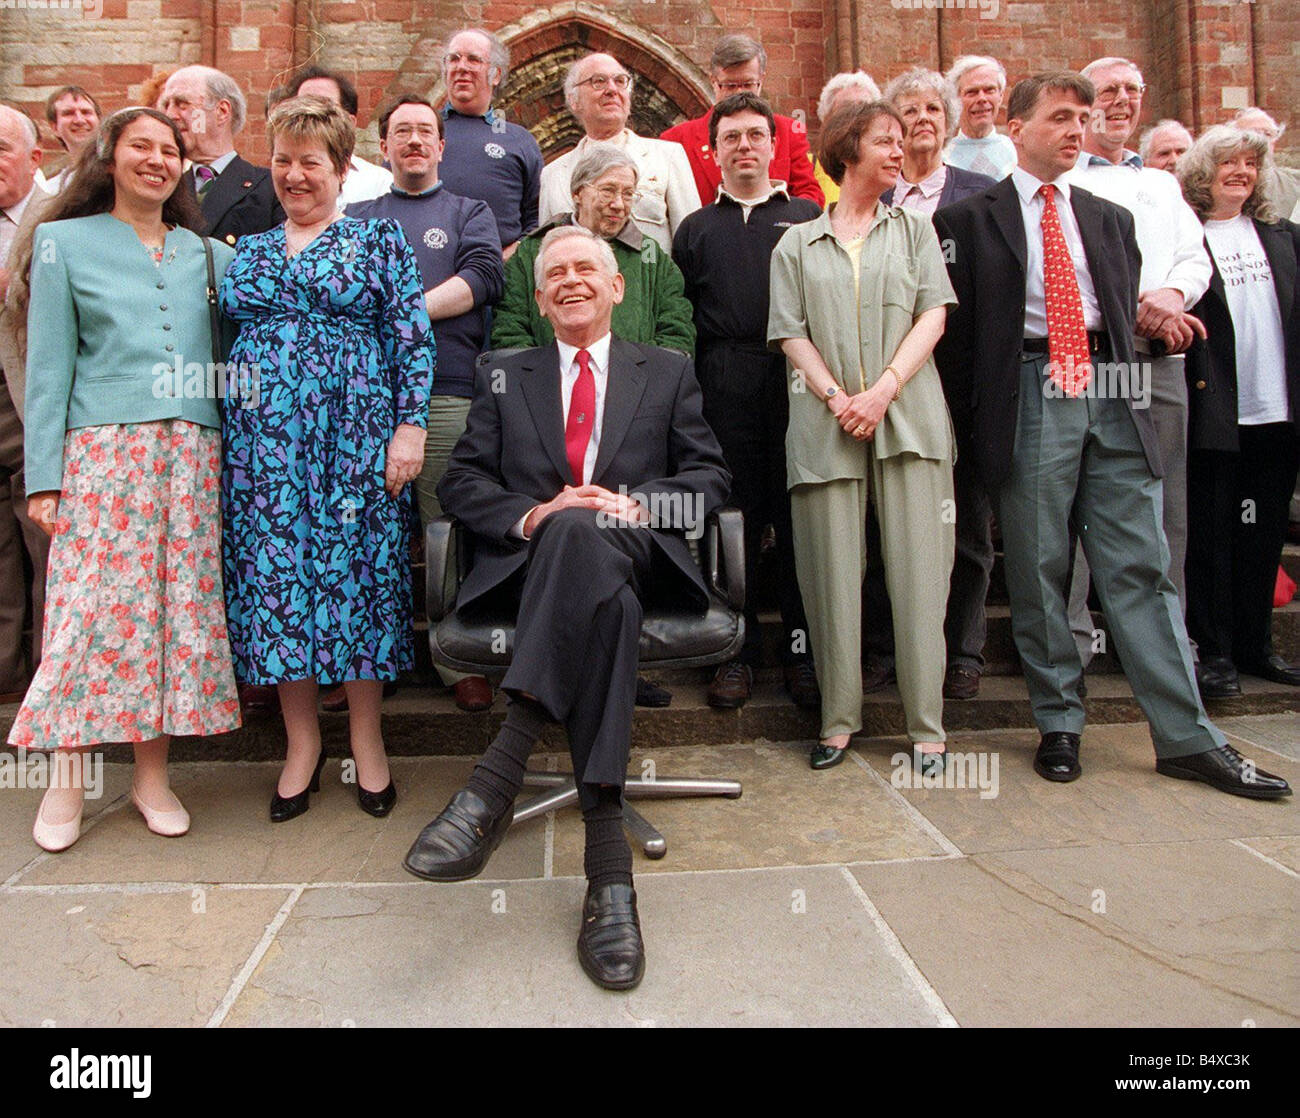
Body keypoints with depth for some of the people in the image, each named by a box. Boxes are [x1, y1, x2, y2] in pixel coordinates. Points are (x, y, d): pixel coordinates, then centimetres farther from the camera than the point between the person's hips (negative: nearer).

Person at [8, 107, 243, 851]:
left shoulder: (207, 254, 19)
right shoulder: (65, 243, 11)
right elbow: (50, 366, 4)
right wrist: (44, 474, -4)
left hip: (191, 449, 3)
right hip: (102, 447, -2)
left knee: (180, 601, 0)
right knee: (93, 602, -7)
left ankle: (153, 774, 10)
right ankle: (68, 781, 5)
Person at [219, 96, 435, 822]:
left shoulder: (380, 241, 5)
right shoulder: (248, 253, 17)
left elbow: (413, 337, -2)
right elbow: (226, 341, 19)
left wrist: (411, 426, -12)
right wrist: (221, 435, 11)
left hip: (354, 435, -4)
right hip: (263, 442, 4)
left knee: (355, 570, -1)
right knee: (274, 577, 3)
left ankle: (367, 739, 15)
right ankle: (303, 741, 18)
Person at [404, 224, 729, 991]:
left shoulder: (669, 372, 24)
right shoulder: (505, 379, 26)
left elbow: (710, 476, 12)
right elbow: (462, 482, 14)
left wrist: (635, 504, -10)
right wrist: (530, 516, -9)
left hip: (636, 554, 0)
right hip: (532, 560, 1)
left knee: (582, 534, -39)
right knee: (605, 597, -38)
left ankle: (496, 782, -46)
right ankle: (609, 861, -44)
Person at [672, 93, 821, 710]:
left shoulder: (807, 216, 15)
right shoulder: (697, 228, 18)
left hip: (796, 380, 0)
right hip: (725, 387, 1)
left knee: (799, 514, -1)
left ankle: (802, 651, 9)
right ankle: (738, 651, 12)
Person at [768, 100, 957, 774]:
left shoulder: (914, 229, 18)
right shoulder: (797, 244, 16)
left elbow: (933, 313, 6)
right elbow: (791, 333, 6)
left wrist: (883, 390, -9)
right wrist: (836, 398, -10)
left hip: (908, 414, 1)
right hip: (825, 420, 0)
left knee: (917, 568, -4)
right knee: (833, 572, -1)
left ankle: (926, 727, 3)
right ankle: (838, 719, 10)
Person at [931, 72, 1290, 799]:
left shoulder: (1112, 219, 22)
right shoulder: (971, 219, 7)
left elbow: (1127, 311, 22)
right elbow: (958, 324, 3)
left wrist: (1125, 386, 10)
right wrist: (975, 412, -4)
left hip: (1111, 396, 4)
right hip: (1029, 395, -3)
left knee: (1142, 567, 1)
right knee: (1039, 570, 1)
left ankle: (1188, 738, 6)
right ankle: (1059, 725, 14)